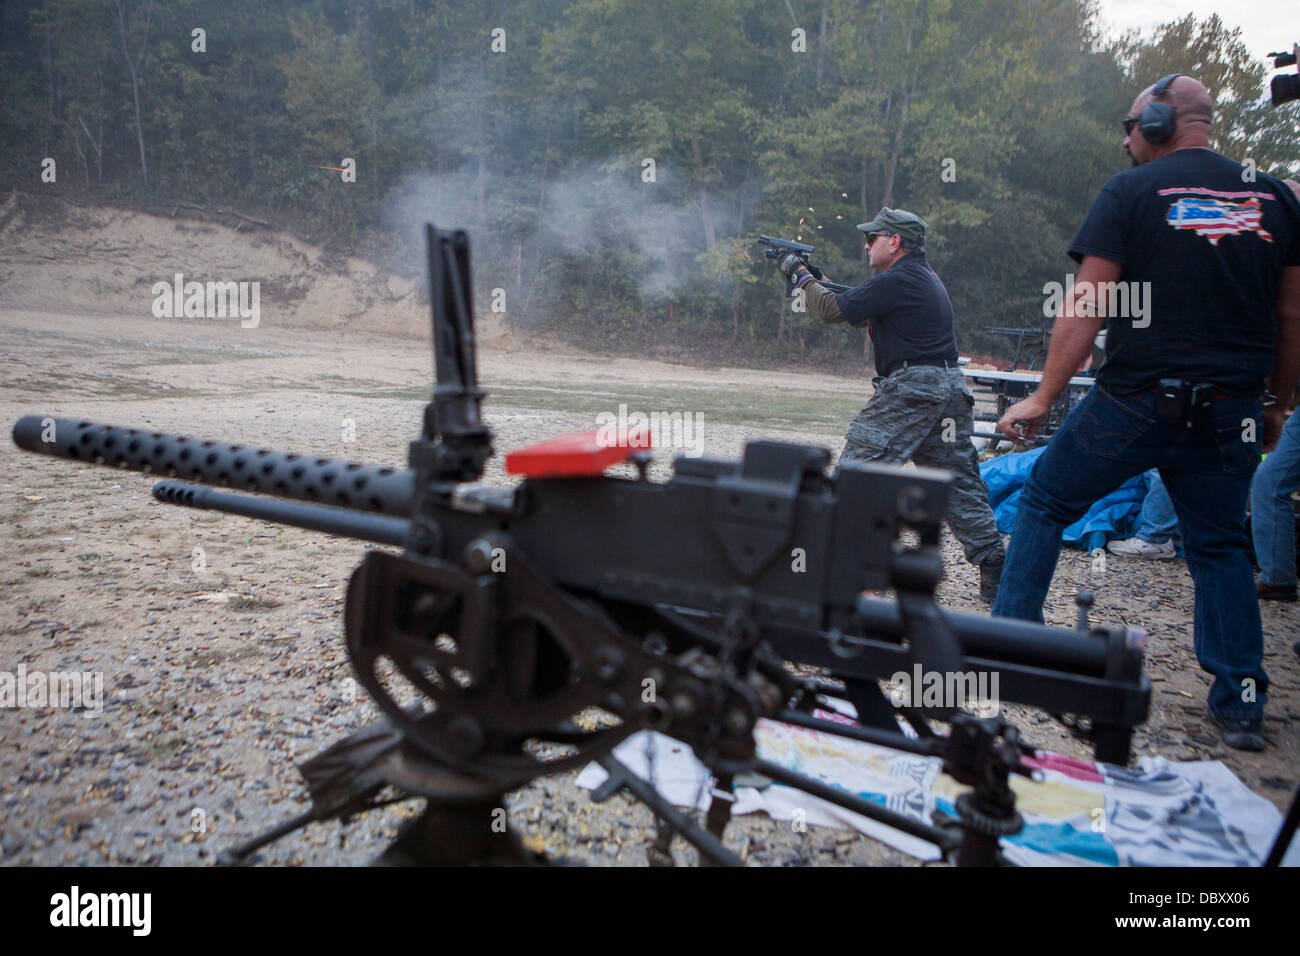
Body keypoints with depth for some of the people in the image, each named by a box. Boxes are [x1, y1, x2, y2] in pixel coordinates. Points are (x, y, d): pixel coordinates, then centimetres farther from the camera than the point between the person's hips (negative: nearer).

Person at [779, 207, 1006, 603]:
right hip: (951, 388, 10)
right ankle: (995, 573, 9)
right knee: (960, 482, 9)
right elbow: (865, 317, 27)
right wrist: (815, 280, 22)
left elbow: (833, 310, -9)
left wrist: (802, 276, 8)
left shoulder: (897, 281, -10)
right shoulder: (926, 277, 22)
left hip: (912, 388, -9)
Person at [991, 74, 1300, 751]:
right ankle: (1240, 707, 17)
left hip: (1134, 403, -4)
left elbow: (1086, 307, -10)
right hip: (1231, 413, 4)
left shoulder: (1130, 192, -4)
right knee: (1220, 547, 15)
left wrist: (1042, 400, -6)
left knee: (1043, 504, 13)